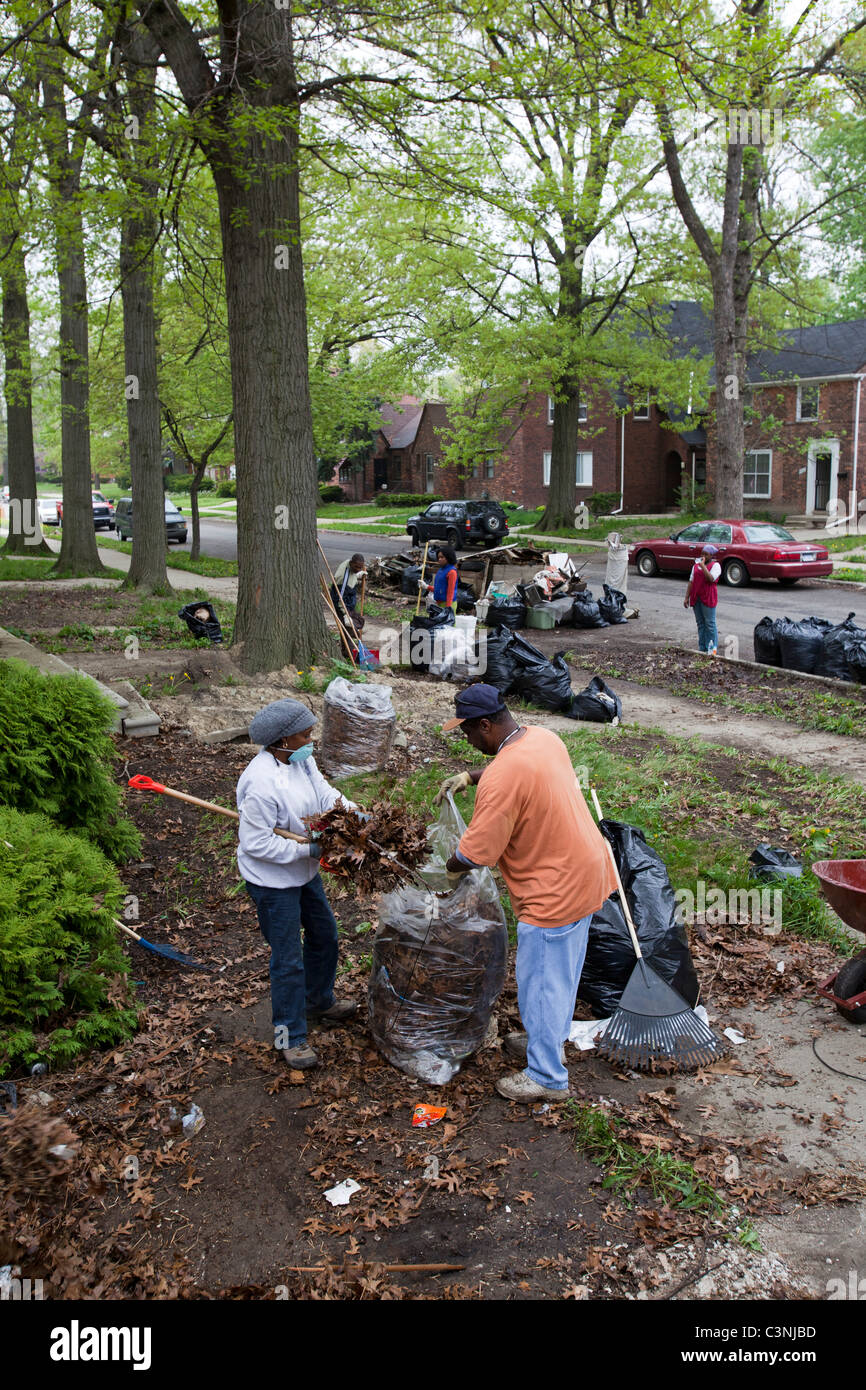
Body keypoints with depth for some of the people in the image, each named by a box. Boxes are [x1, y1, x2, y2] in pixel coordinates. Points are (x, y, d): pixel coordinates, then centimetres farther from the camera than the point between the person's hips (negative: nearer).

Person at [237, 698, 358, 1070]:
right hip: (272, 880, -9)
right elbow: (256, 843, -29)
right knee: (287, 959, 1)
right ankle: (289, 1037, 19)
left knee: (323, 934, 25)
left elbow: (323, 792, -1)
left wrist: (355, 813, -20)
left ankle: (319, 1001, 49)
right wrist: (310, 849, -26)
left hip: (303, 871, 10)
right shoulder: (261, 782, -33)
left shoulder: (300, 759, -5)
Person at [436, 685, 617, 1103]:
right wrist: (470, 776, 13)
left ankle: (546, 1077, 22)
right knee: (562, 970, 25)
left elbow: (473, 853, -22)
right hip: (585, 870, 9)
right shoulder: (543, 737, 0)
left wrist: (447, 869, 0)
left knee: (541, 981, 7)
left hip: (554, 889, -9)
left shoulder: (502, 779, -28)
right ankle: (550, 1039, 45)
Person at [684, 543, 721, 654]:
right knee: (700, 624, 10)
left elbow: (711, 579, -21)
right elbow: (691, 581, 14)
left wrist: (703, 565, -18)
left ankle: (712, 648, 0)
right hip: (696, 598, 6)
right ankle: (702, 648, 15)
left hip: (708, 598, -6)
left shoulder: (715, 565, -4)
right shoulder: (696, 565, 14)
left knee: (710, 624, -4)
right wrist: (686, 597, 9)